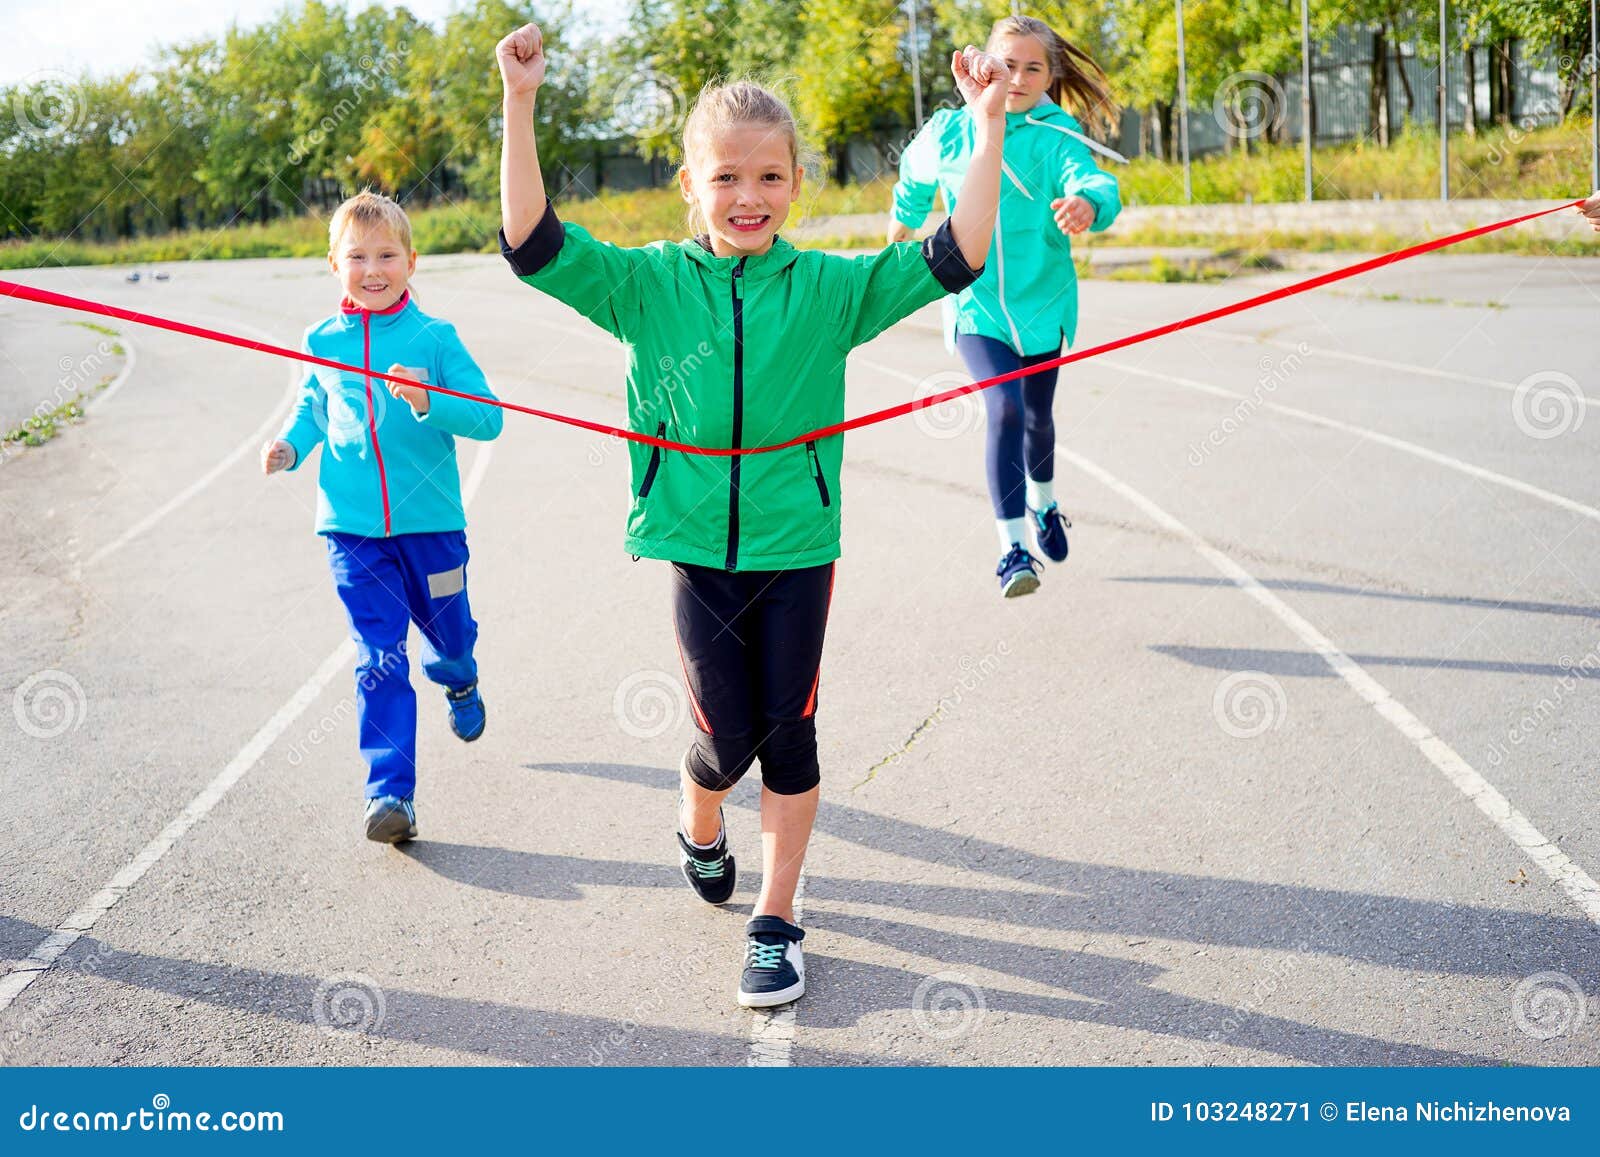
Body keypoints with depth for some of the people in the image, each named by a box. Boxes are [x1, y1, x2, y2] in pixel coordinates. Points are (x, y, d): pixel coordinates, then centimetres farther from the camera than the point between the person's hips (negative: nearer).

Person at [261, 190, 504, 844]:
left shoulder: (434, 338, -5)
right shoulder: (322, 342, 4)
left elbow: (486, 418, -9)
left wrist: (428, 402, -25)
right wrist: (290, 446, -1)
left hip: (430, 520, 0)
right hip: (353, 527, 1)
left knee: (450, 637, 18)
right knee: (379, 660, -4)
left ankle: (459, 683, 55)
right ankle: (390, 794, -1)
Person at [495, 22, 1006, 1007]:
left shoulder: (828, 289, -1)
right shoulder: (648, 285, -2)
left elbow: (956, 258, -7)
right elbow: (534, 244, -11)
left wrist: (989, 125, -12)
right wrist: (520, 106, -19)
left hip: (798, 546, 1)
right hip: (699, 548, 0)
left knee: (790, 730, 5)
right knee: (728, 734, 3)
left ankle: (777, 919, 22)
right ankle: (699, 825, 40)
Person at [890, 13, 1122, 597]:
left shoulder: (1059, 135, -13)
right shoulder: (947, 132, -6)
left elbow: (1092, 178, -34)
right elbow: (914, 173, 17)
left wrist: (1088, 203, -57)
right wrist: (903, 220, 32)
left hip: (1042, 302, 1)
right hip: (976, 305, -1)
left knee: (1037, 415, 20)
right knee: (1004, 411, -21)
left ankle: (1043, 504, 50)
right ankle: (1013, 550, -20)